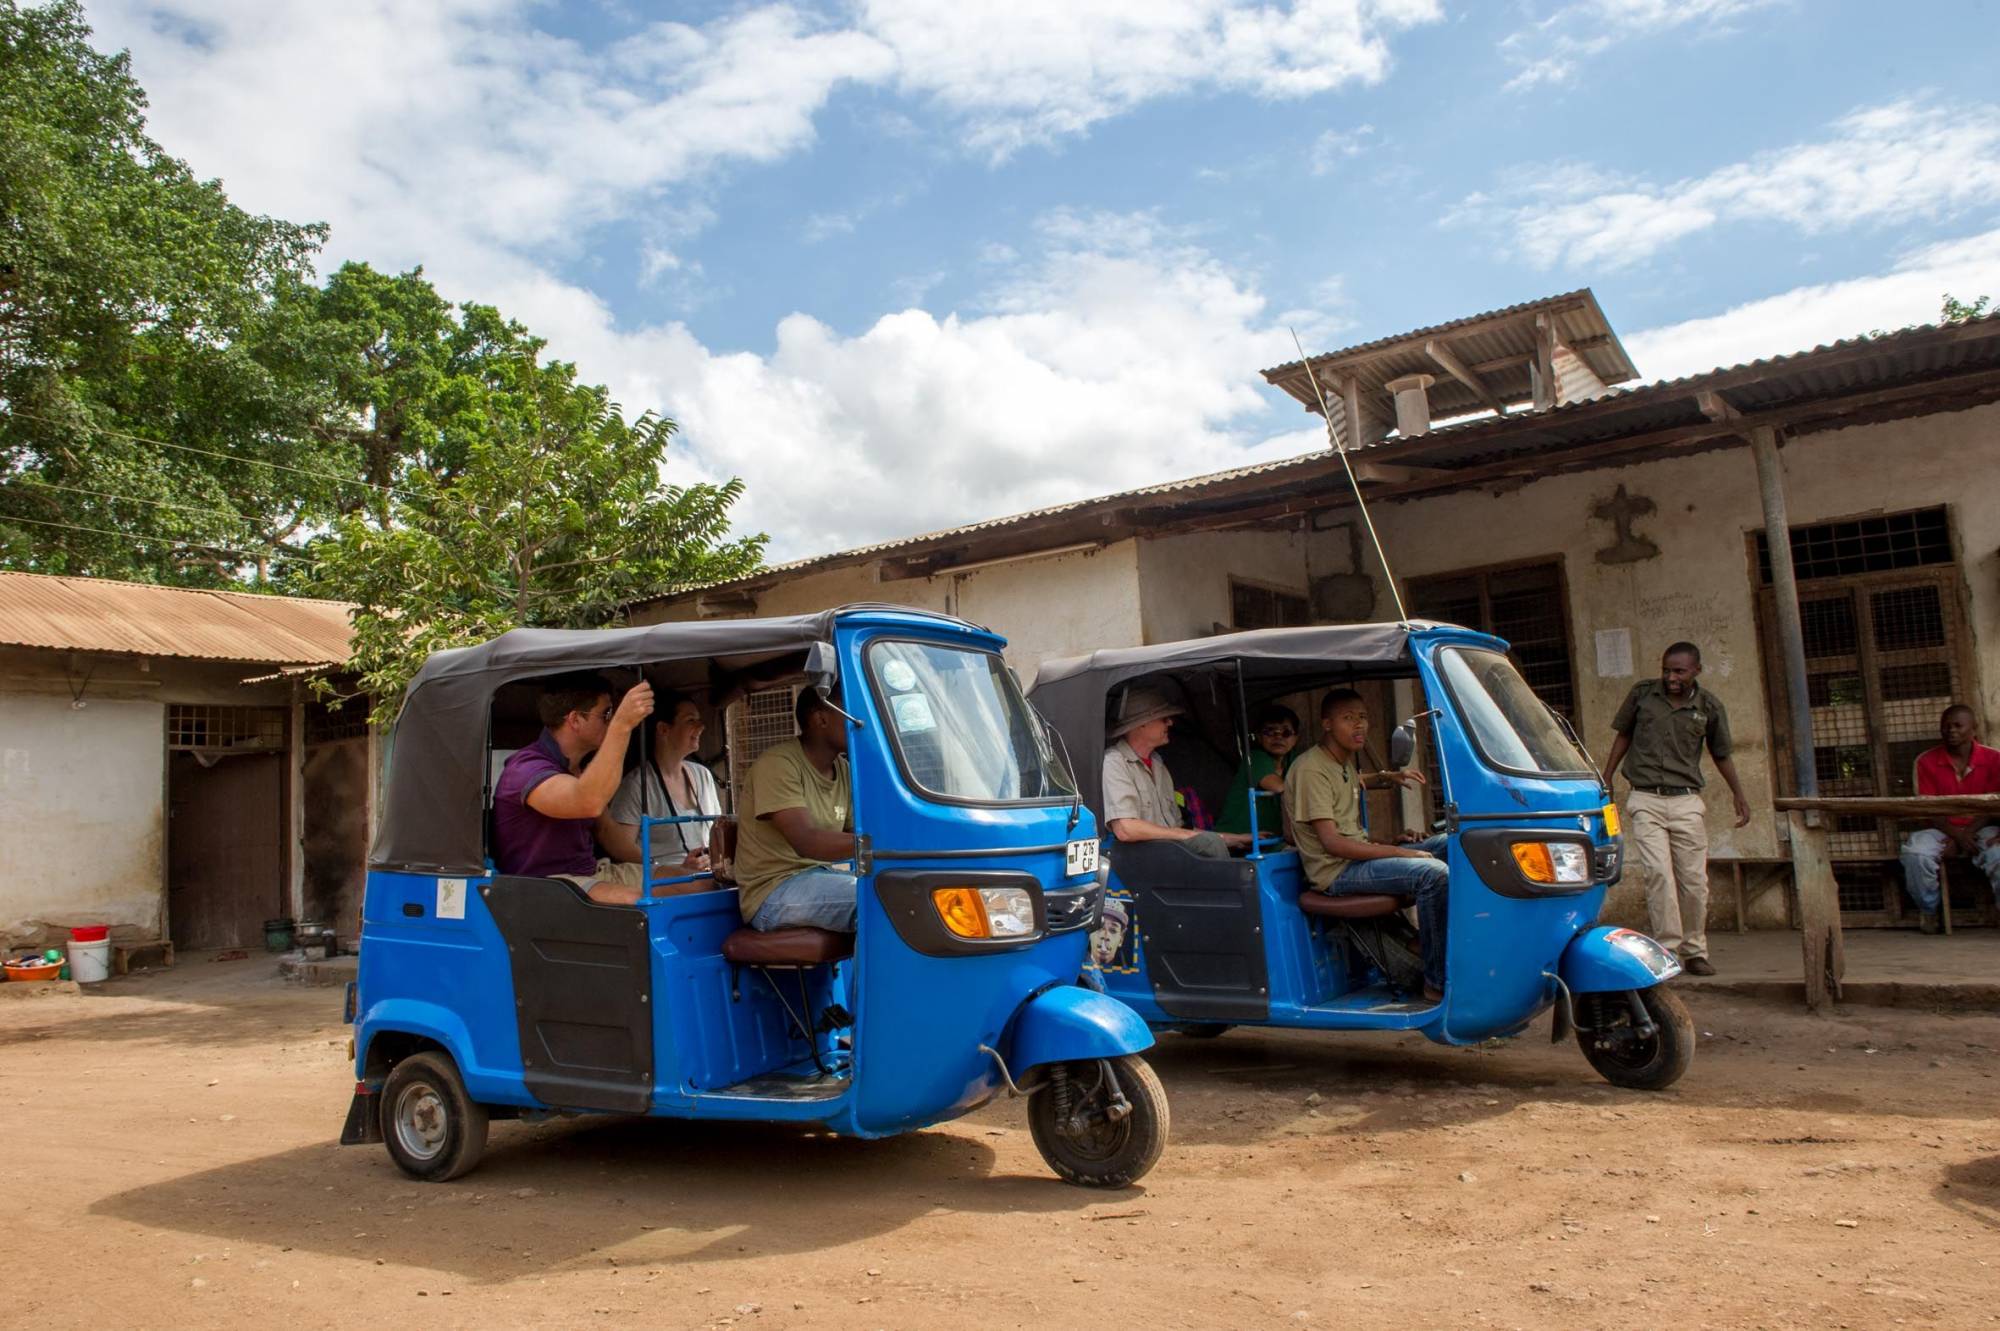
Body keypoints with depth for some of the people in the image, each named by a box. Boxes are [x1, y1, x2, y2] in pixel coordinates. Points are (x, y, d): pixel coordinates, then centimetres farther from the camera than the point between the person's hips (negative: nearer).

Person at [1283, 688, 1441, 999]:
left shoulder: (1345, 760, 13)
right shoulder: (1311, 770, -16)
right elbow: (1332, 843, -22)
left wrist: (1387, 777, 20)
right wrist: (1400, 853, -21)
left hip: (1360, 854, 10)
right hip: (1337, 870, -10)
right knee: (1434, 874, -28)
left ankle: (1427, 936, 5)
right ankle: (1437, 983, -22)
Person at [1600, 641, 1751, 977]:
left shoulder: (1709, 706, 4)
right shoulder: (1642, 693, 2)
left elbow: (1721, 754, 16)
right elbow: (1624, 736, 13)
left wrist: (1739, 794, 9)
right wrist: (1606, 781, 9)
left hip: (1687, 802, 1)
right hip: (1645, 801, -1)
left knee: (1694, 879, 3)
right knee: (1657, 872, -14)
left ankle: (1694, 950, 18)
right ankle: (1668, 947, -10)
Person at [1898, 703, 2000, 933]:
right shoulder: (1927, 761, 0)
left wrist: (1966, 834, -17)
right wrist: (1957, 835, -19)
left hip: (1981, 829, -1)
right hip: (1943, 829, 1)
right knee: (1916, 853, -32)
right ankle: (1928, 911, -8)